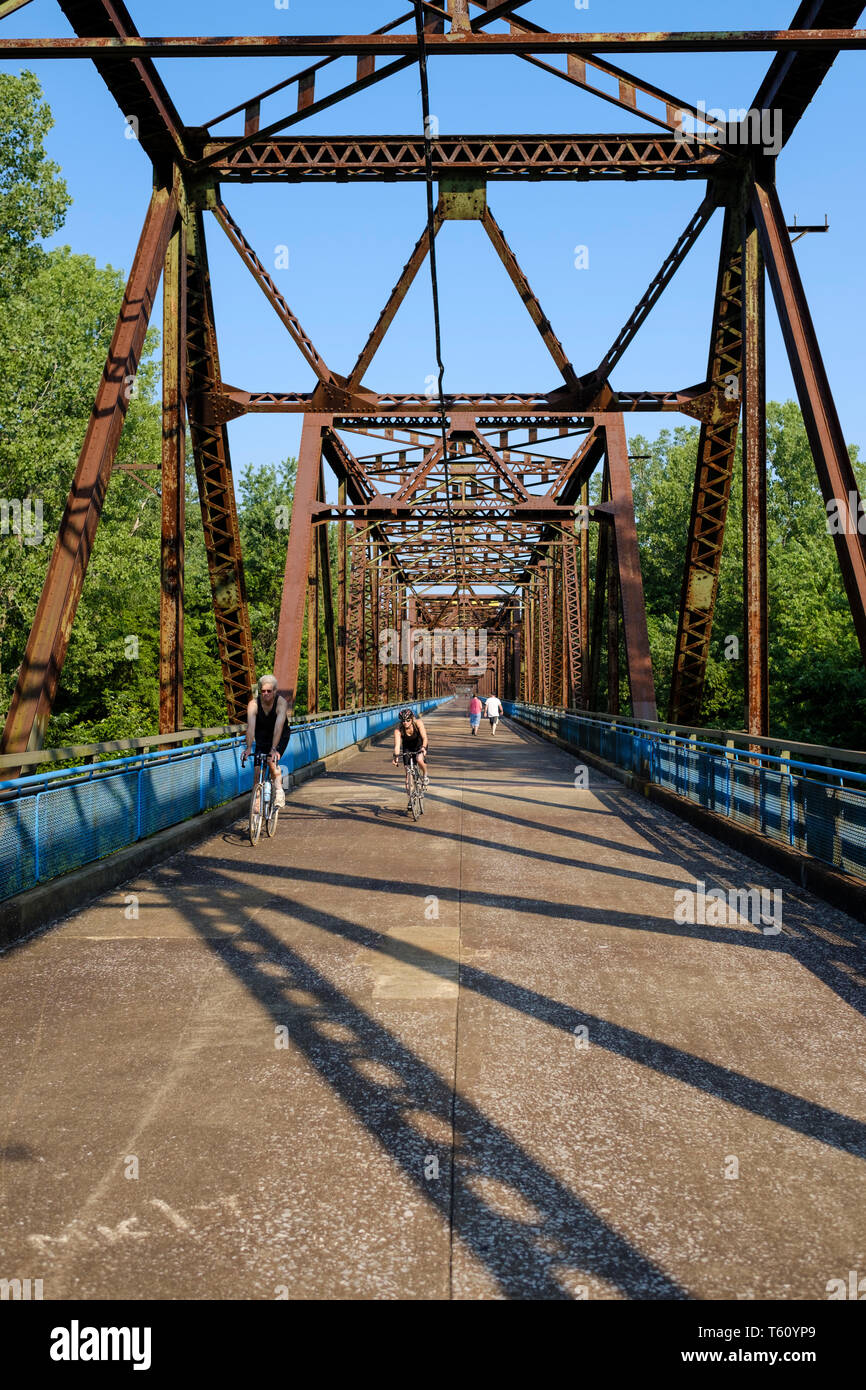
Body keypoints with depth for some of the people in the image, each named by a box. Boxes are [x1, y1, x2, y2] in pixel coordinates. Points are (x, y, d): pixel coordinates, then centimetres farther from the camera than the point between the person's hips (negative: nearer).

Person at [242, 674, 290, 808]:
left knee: (272, 761, -25)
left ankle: (279, 791, -6)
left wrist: (274, 749, -51)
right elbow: (250, 726, -35)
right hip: (262, 735, 2)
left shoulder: (281, 703, -29)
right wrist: (249, 747, -49)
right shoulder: (253, 704, -24)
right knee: (258, 767, -11)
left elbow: (279, 726, -40)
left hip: (280, 736, -2)